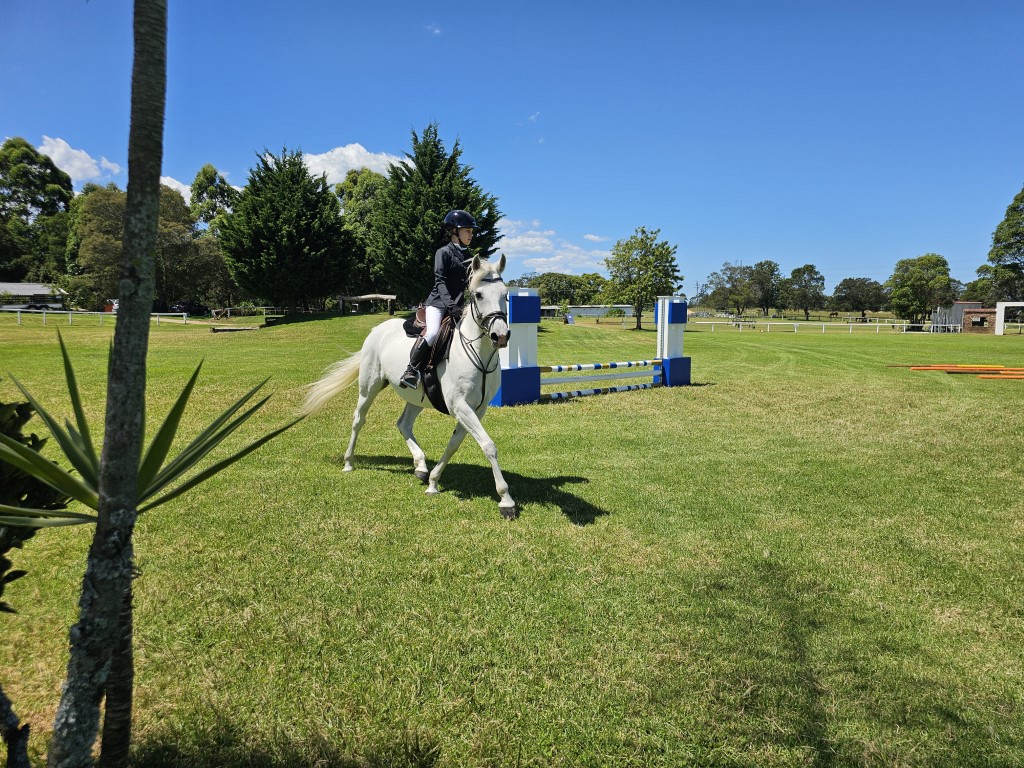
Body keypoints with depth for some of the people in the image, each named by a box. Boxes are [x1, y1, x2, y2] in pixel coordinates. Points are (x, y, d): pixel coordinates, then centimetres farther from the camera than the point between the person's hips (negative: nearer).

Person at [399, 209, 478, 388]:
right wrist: (449, 304, -27)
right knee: (433, 332, -30)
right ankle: (412, 370, -20)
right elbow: (440, 281, -14)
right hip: (438, 302, -7)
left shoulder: (469, 258, 17)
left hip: (459, 305, 7)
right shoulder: (443, 253, -2)